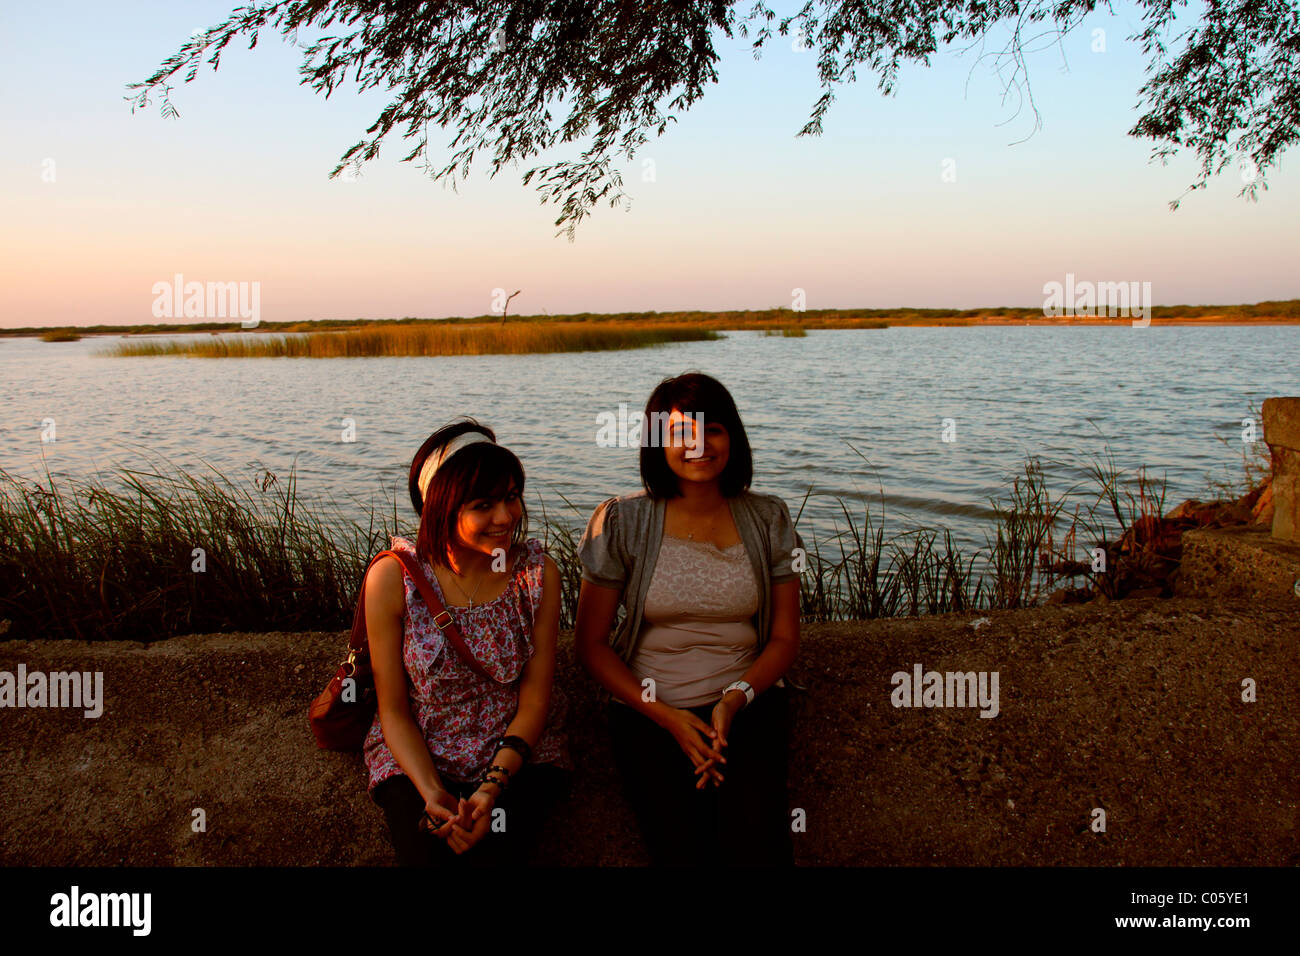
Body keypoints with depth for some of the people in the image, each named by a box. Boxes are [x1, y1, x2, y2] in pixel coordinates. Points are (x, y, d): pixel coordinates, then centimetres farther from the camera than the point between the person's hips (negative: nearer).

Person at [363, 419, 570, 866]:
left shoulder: (537, 573, -9)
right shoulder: (392, 578, -13)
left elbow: (535, 699, -5)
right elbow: (393, 711, -5)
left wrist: (493, 785, -18)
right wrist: (432, 791, -18)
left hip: (517, 751, 1)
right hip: (416, 756, 0)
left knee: (494, 854, -23)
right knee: (426, 854, -23)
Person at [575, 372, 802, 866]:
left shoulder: (767, 520, 4)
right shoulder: (622, 523, -2)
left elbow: (784, 638, 7)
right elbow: (590, 642, 0)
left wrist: (734, 699, -12)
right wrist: (666, 715, -10)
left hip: (748, 701, 1)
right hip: (649, 710, -1)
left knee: (756, 845, -22)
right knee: (684, 849, -23)